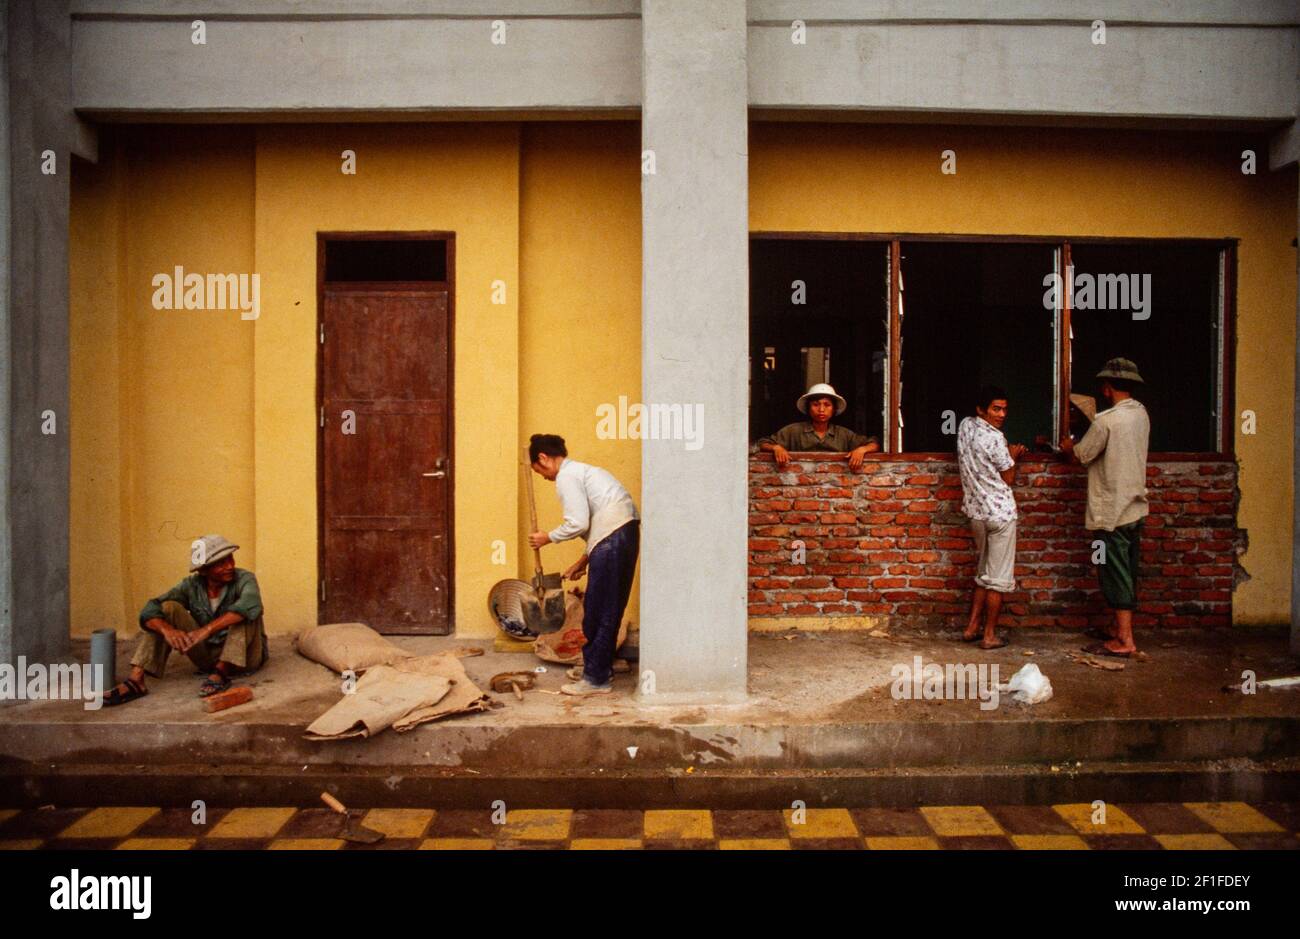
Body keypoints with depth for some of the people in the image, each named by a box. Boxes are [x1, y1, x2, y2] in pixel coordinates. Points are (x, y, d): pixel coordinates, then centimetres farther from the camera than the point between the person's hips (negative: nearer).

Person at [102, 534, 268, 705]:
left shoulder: (244, 579, -17)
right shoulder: (191, 586, -6)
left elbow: (251, 605, -41)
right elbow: (150, 611, -16)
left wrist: (208, 629, -46)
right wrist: (167, 629, -38)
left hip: (245, 655, -3)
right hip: (208, 655, 3)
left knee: (245, 613, -30)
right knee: (168, 608, -12)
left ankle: (220, 673, -32)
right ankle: (136, 680, -20)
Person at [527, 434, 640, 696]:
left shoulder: (566, 476, -5)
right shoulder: (581, 471, 25)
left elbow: (578, 524, -12)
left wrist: (548, 537, 4)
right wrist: (583, 561, 28)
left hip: (612, 538, -10)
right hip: (625, 532, 10)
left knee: (598, 612, -2)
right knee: (608, 609, 18)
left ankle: (597, 679, 5)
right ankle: (600, 667, 28)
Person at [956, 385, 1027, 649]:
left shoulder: (965, 425, 5)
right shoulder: (995, 439, -17)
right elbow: (1009, 479, -7)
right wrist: (1013, 458, 9)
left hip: (976, 512, 8)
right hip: (1000, 512, -8)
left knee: (983, 572, 19)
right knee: (998, 577, 2)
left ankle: (972, 627, 20)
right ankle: (989, 635, 8)